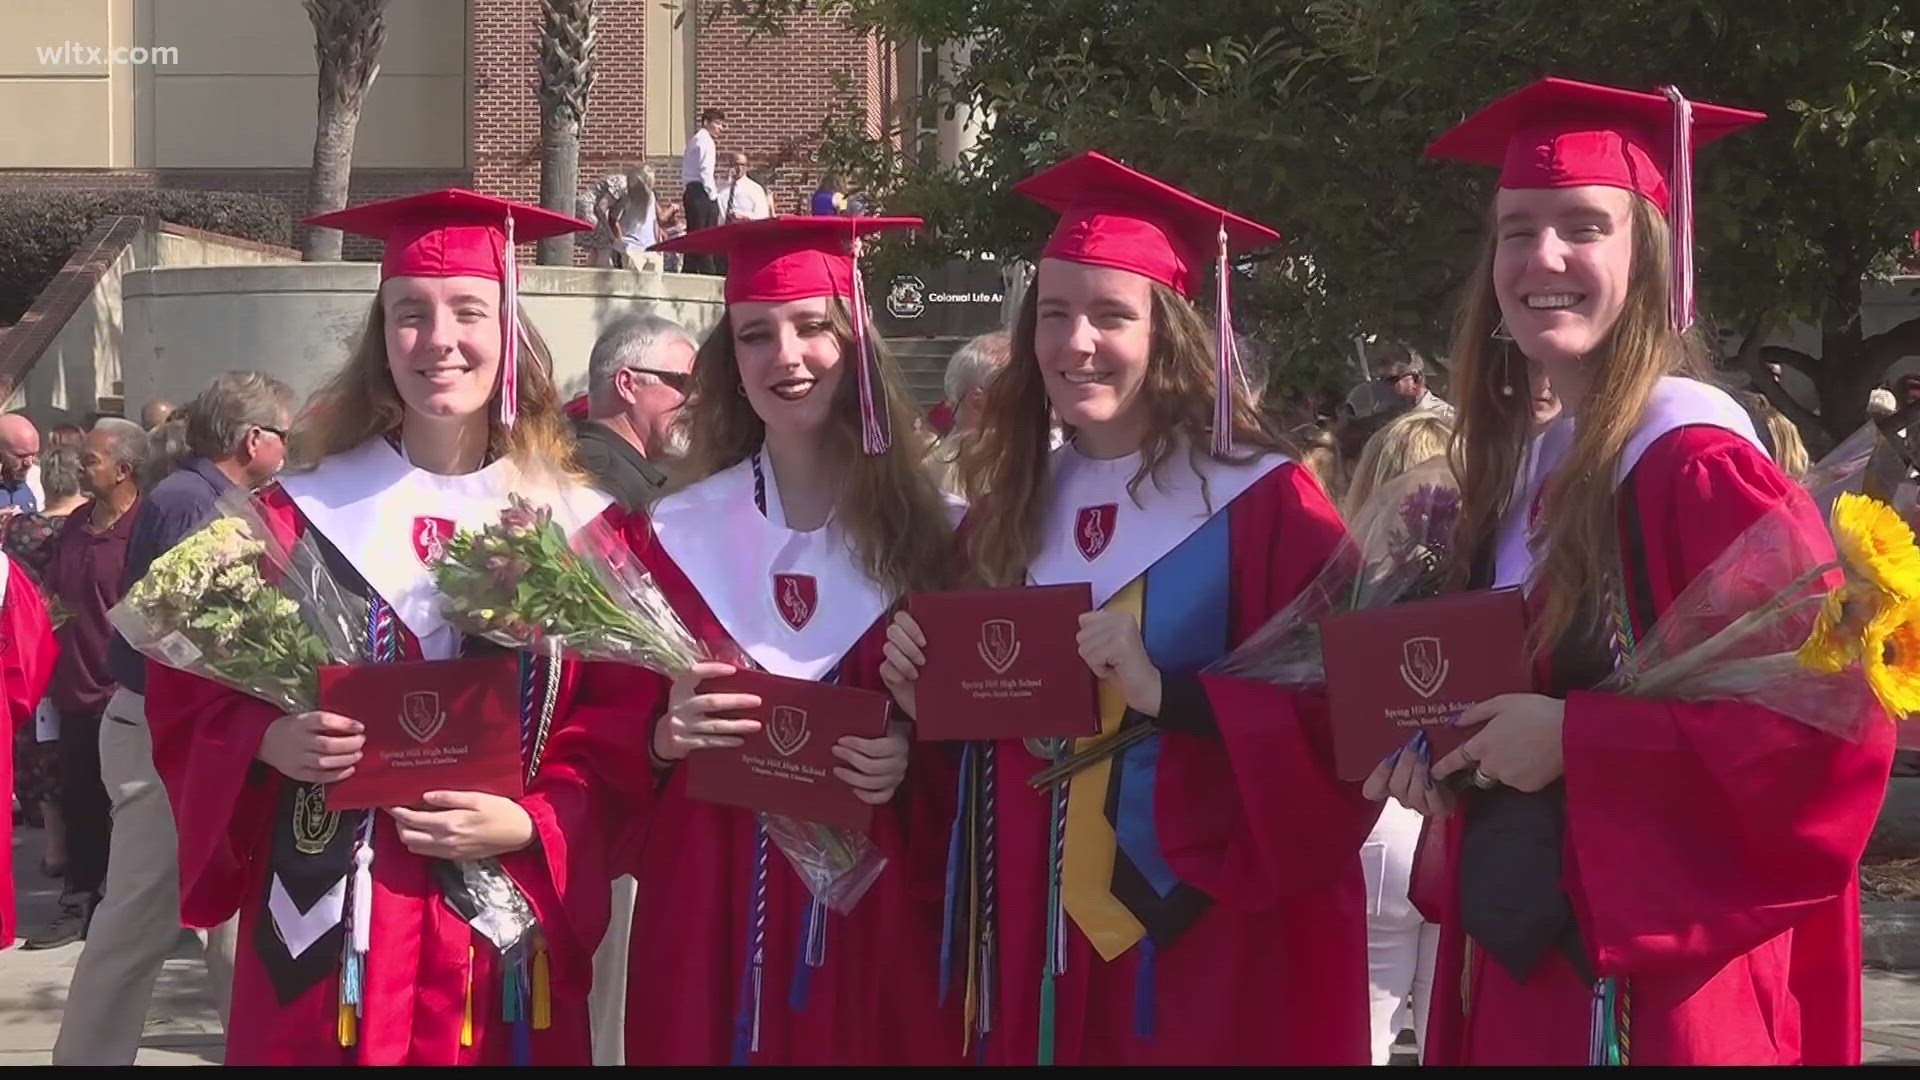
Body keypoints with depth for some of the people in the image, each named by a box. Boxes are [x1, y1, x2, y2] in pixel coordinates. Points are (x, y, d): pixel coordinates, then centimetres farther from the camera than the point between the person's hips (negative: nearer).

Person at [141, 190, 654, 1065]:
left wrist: (528, 825, -14)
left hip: (504, 932, 1)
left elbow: (617, 736, 1)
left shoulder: (573, 526, 2)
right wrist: (268, 741, -16)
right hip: (327, 925, 0)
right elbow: (189, 693, 3)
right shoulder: (299, 515, 2)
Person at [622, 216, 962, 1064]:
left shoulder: (931, 534, 1)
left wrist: (911, 759, -14)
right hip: (708, 904, 1)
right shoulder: (677, 534, 3)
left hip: (876, 902, 0)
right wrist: (665, 736, -13)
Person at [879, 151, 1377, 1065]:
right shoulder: (1015, 505, 7)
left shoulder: (1262, 501, -10)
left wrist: (1167, 694, -24)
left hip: (1208, 941, -5)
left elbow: (1339, 728, -14)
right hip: (1043, 937, 5)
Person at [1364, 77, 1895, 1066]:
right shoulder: (1524, 467, 10)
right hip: (1518, 958, 8)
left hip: (1655, 976, -8)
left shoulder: (1697, 463, -15)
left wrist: (1575, 739, -20)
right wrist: (1448, 758, 2)